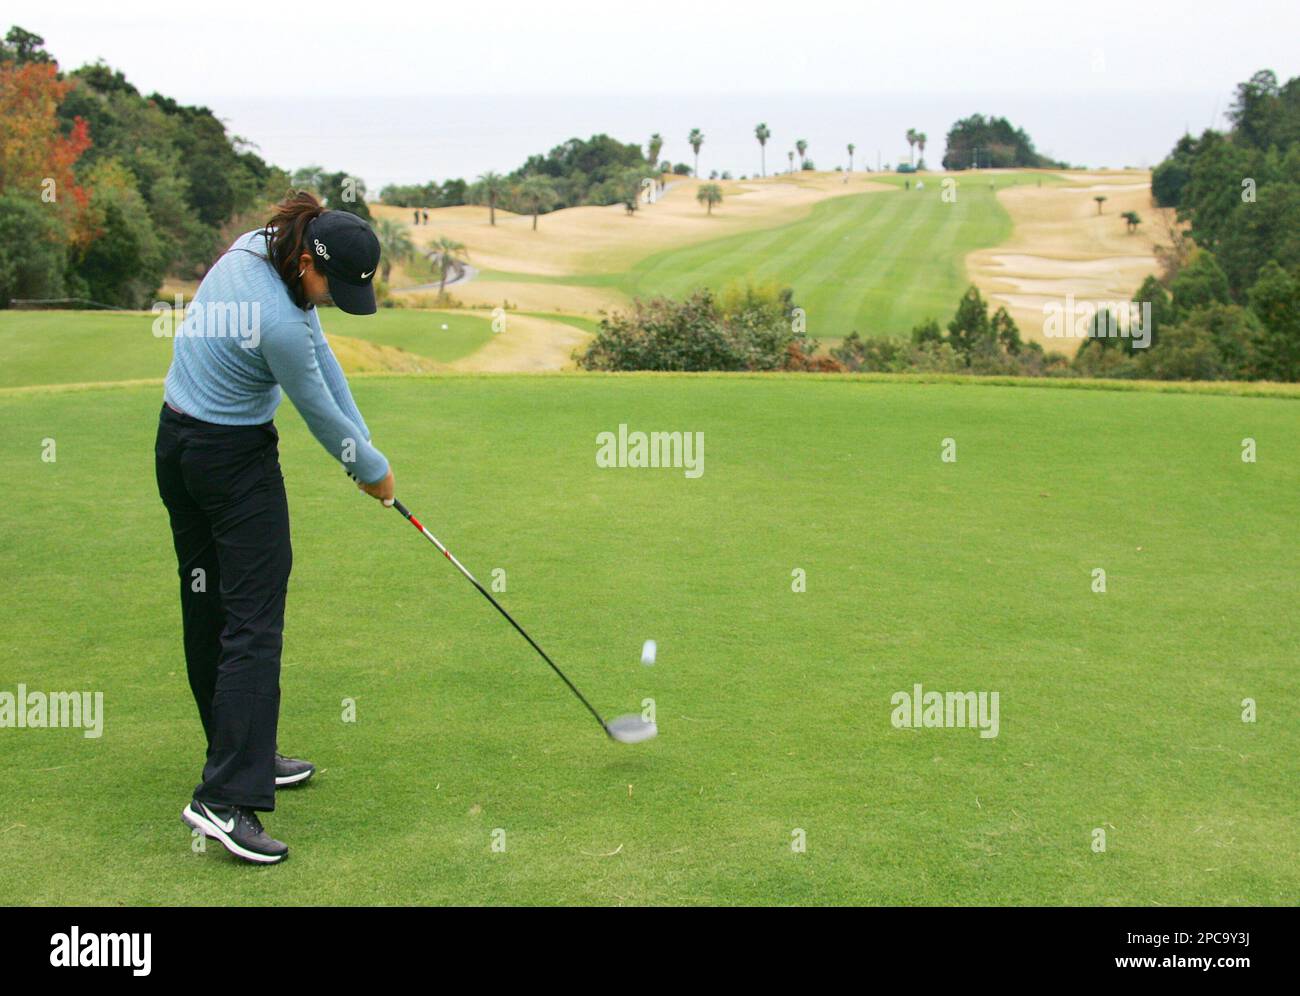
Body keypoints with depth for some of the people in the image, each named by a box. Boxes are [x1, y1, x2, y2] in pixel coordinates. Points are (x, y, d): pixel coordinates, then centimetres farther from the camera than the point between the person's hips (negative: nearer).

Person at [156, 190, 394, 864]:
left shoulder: (252, 249, -2)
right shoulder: (279, 322, -28)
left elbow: (321, 357, 2)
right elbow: (319, 412, -13)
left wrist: (361, 441, 0)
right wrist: (372, 470, 4)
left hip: (177, 447, 10)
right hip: (236, 461, -10)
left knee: (208, 608, 15)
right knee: (253, 621, -9)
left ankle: (242, 755, 28)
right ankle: (225, 797, -15)